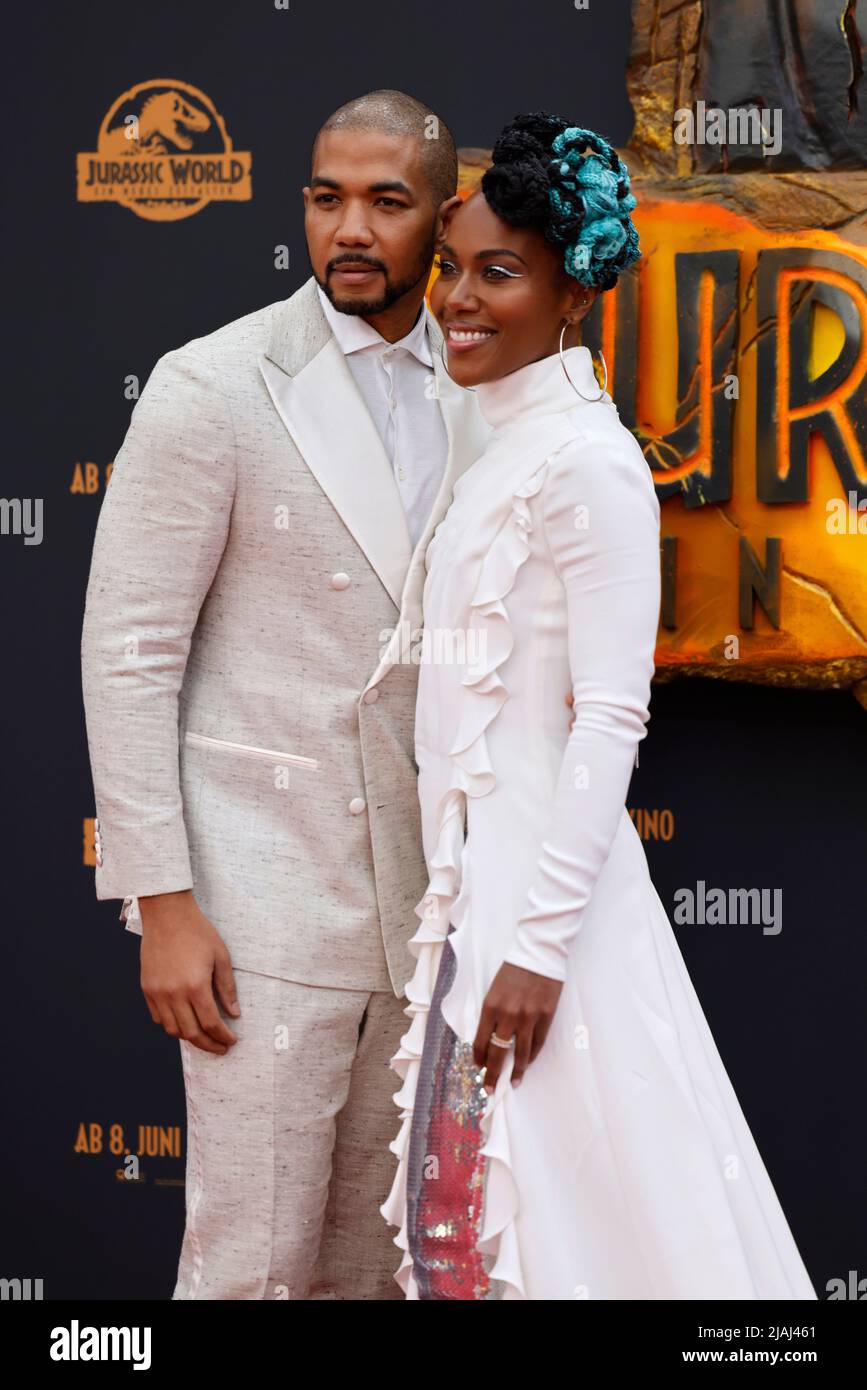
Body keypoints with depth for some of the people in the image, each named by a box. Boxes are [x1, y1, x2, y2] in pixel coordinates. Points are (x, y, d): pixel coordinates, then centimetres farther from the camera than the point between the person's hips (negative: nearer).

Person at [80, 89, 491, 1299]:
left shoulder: (473, 403, 8)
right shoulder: (212, 387, -9)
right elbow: (126, 655, -10)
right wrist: (162, 906, -14)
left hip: (417, 893, 5)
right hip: (264, 890, -5)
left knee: (373, 1250, 13)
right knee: (254, 1253, -2)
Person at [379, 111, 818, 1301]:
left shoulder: (587, 463, -15)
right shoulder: (505, 447, 11)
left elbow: (611, 719, -19)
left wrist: (539, 944, -21)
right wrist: (471, 910, 17)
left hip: (542, 879, -9)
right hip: (476, 877, 9)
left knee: (561, 1202, -1)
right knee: (476, 1196, 14)